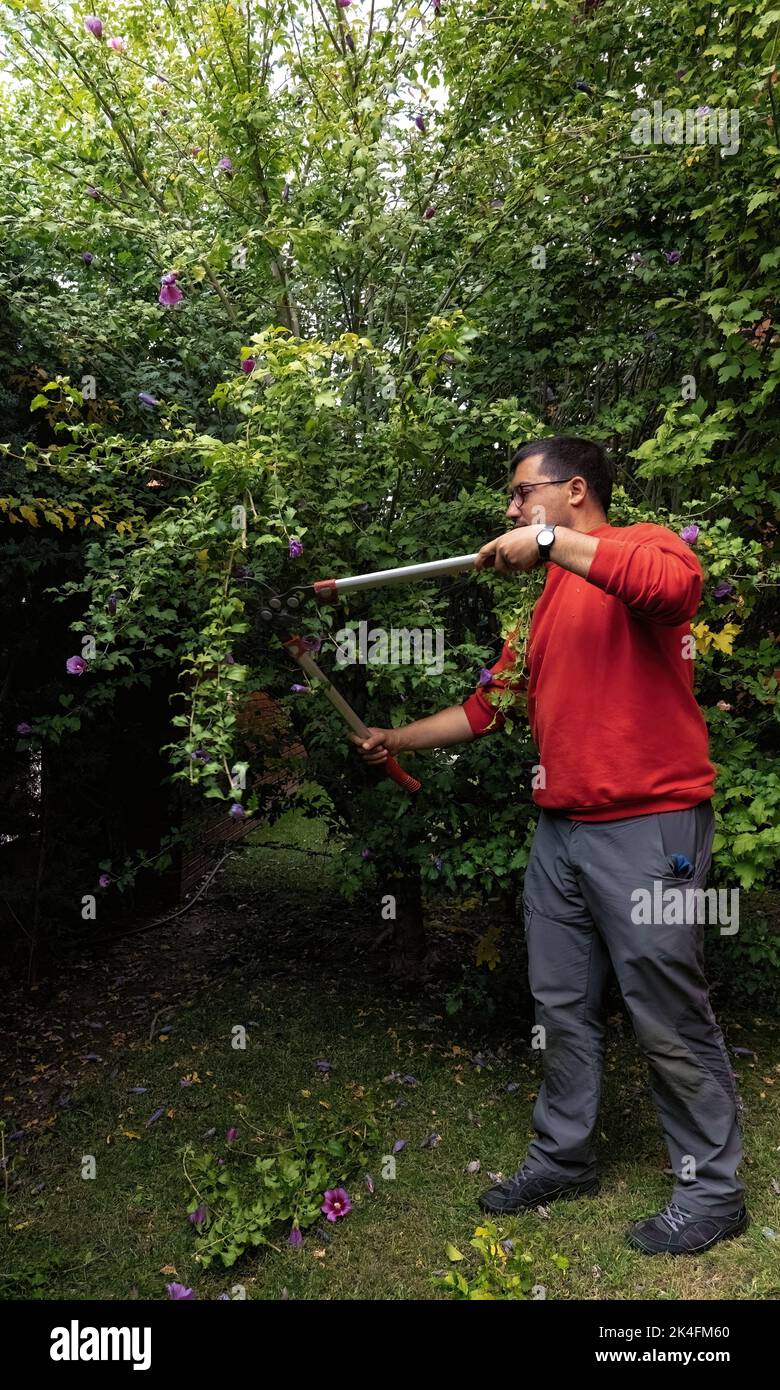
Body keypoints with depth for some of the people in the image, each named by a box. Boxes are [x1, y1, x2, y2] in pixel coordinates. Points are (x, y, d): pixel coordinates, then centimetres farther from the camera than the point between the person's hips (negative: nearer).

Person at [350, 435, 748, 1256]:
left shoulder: (644, 545, -5)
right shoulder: (541, 599, 17)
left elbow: (676, 583, -31)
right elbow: (487, 707, 20)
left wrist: (551, 541, -25)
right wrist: (397, 740, 19)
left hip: (646, 828, -7)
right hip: (559, 830, 8)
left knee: (669, 1019, 3)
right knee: (562, 1007, 16)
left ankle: (713, 1189, 23)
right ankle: (562, 1158, 34)